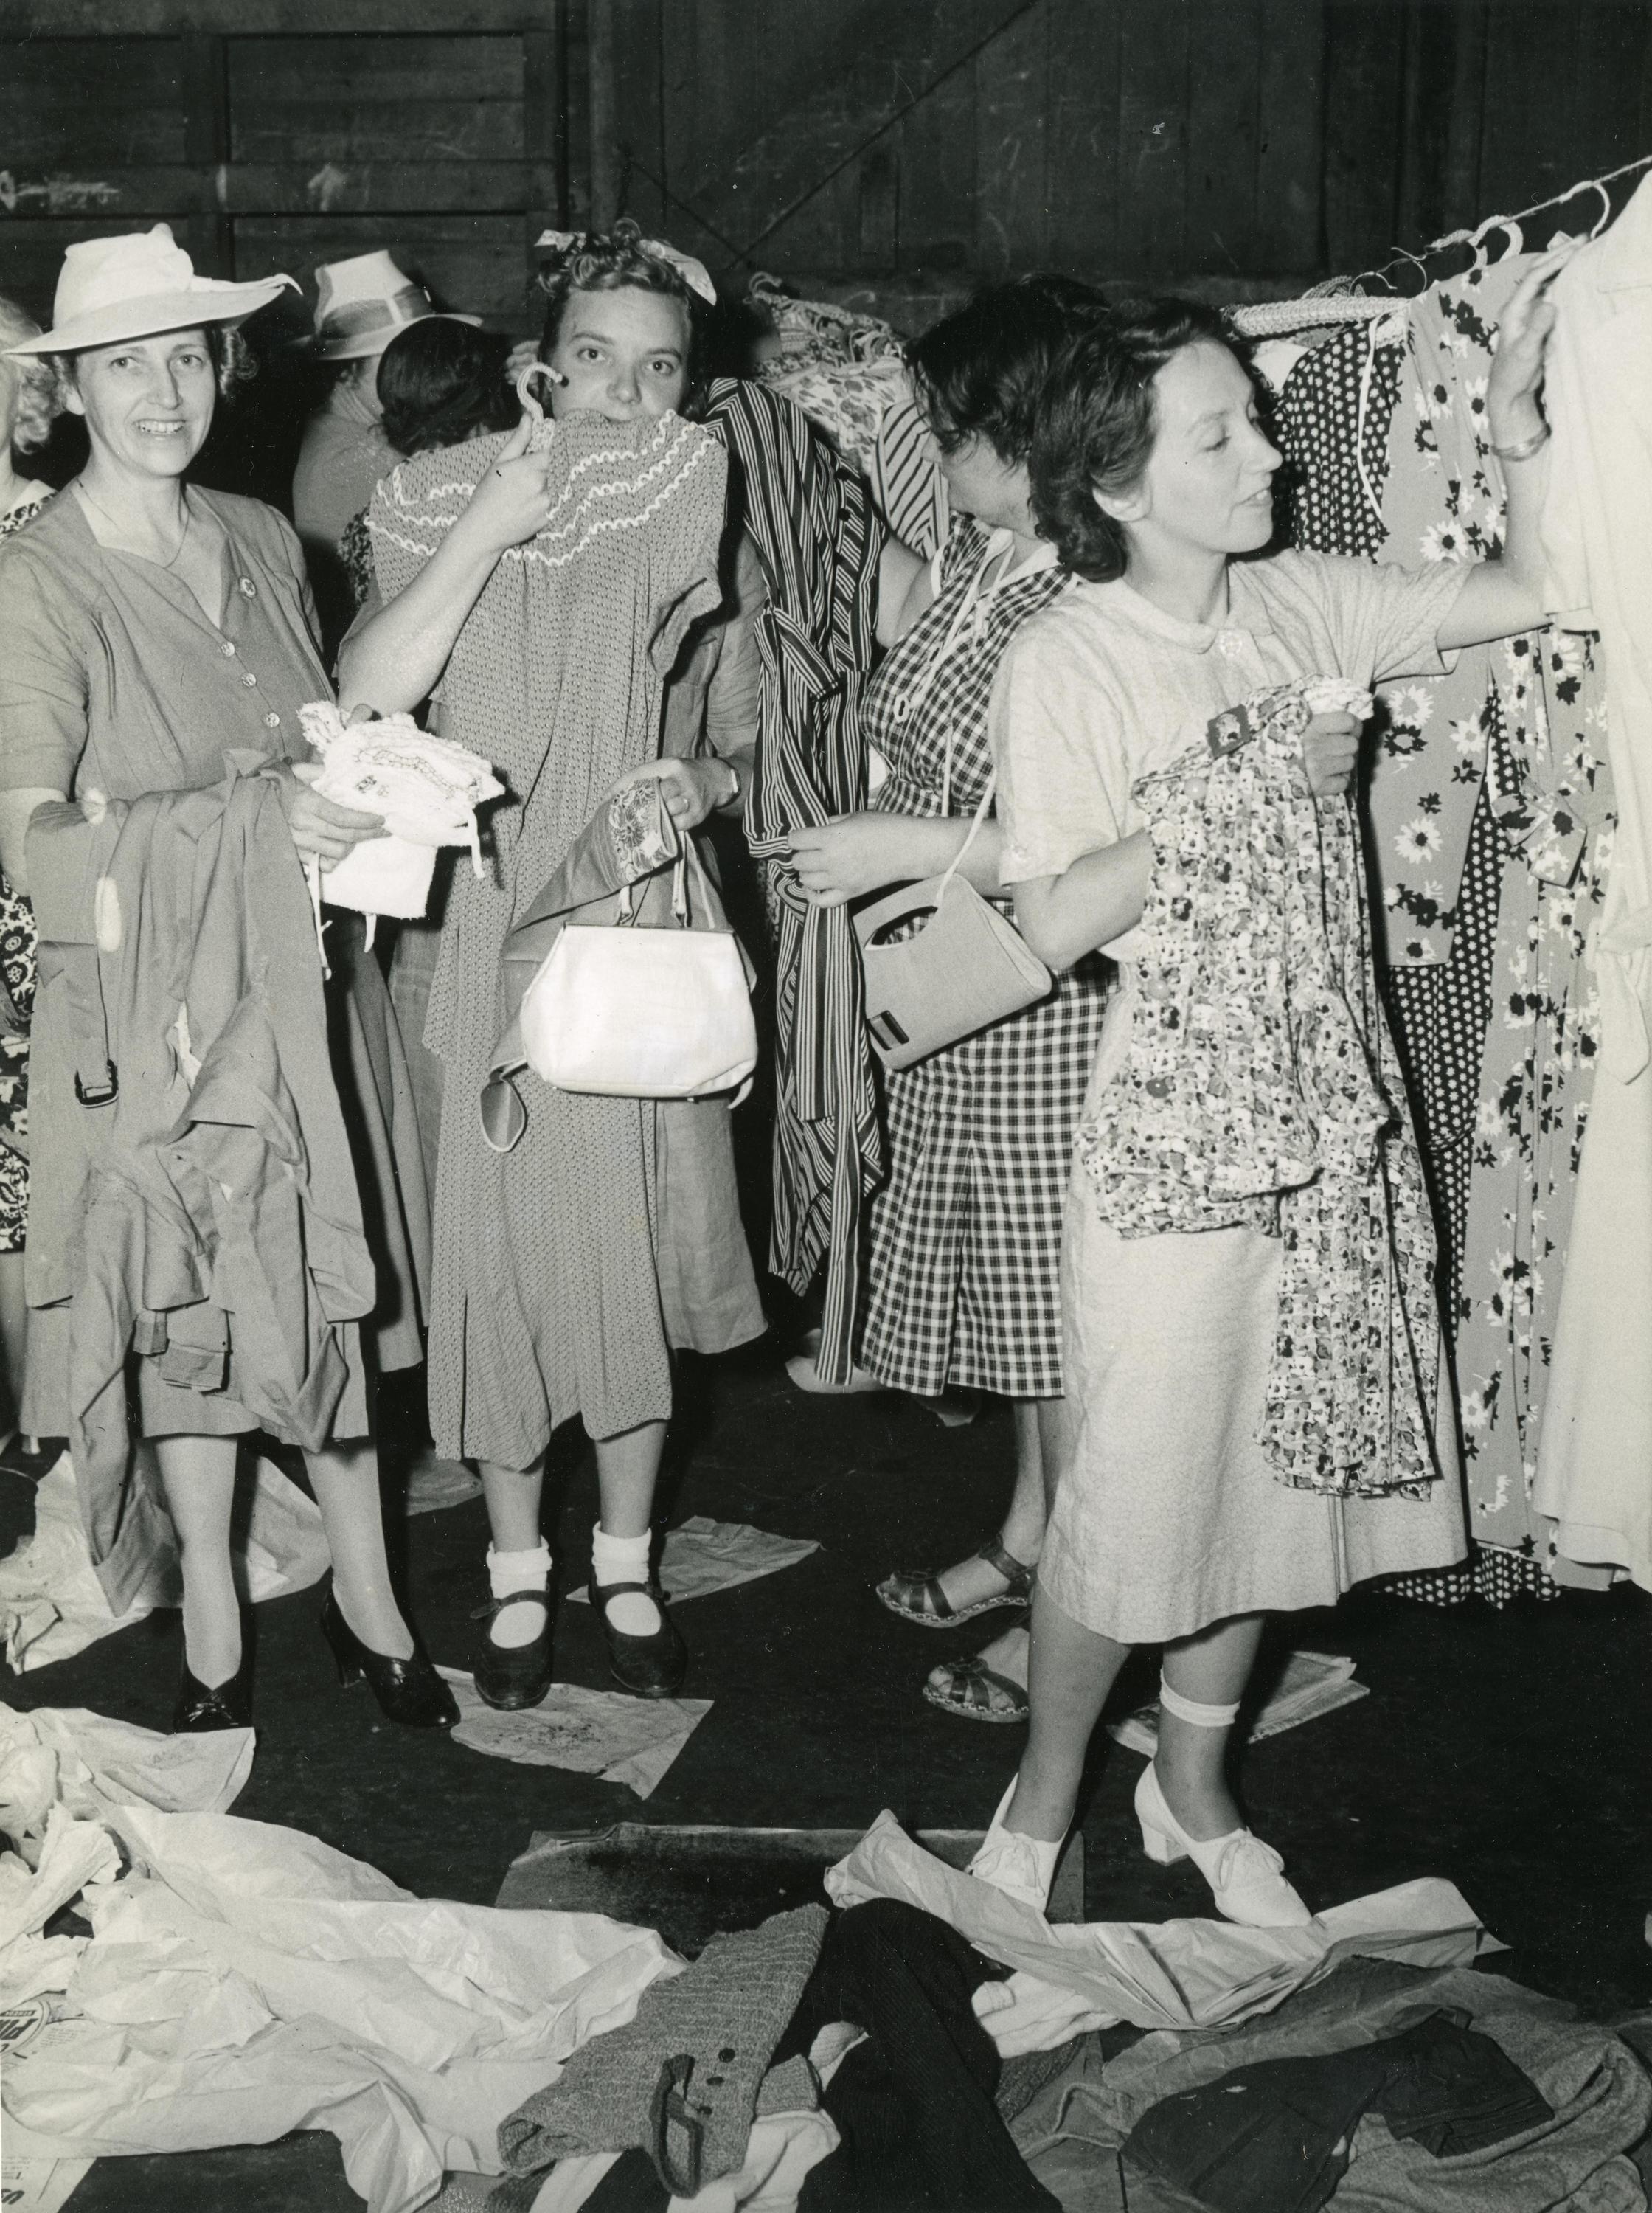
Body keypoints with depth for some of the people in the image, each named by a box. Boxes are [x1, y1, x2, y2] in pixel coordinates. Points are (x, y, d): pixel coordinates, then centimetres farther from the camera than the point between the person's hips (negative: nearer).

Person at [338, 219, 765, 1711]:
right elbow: (368, 697, -17)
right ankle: (517, 1573, 23)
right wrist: (487, 532, -23)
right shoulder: (453, 503, -2)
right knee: (504, 1251, 4)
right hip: (497, 934, -2)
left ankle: (626, 1565, 27)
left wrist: (702, 782, -9)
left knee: (641, 1256, 9)